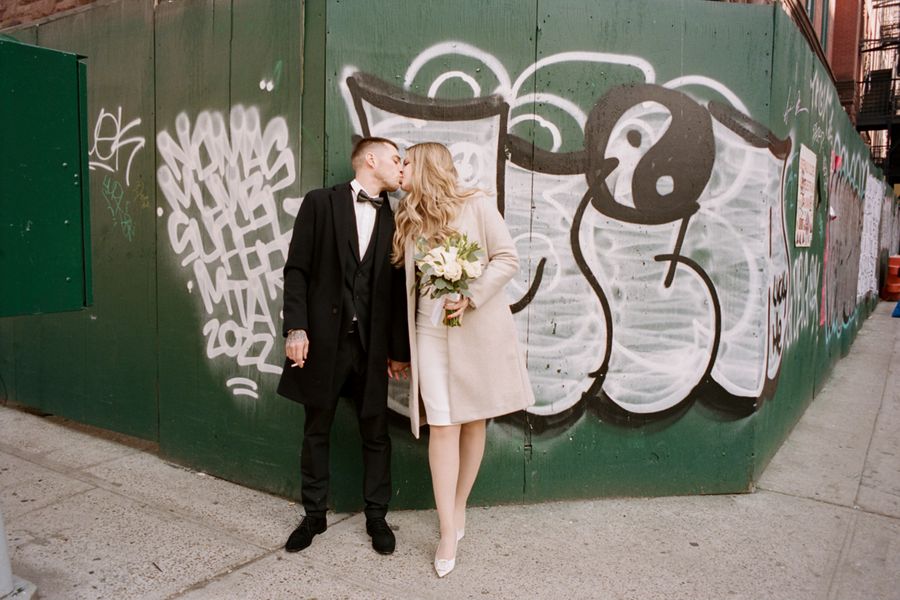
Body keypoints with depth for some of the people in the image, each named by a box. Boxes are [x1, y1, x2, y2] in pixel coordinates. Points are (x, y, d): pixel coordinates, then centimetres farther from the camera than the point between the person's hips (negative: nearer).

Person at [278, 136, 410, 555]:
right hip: (324, 338, -2)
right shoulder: (320, 203, 1)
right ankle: (314, 515, 28)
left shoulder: (393, 218, 8)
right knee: (316, 431, 11)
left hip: (371, 343, 2)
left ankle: (377, 517, 25)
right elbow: (297, 269, -3)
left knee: (376, 432, 8)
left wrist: (399, 348, 7)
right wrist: (296, 327, -12)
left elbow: (396, 288, 8)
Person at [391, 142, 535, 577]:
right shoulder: (408, 218, 12)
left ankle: (458, 508, 25)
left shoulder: (476, 205, -2)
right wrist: (403, 345, 6)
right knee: (442, 425, -4)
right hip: (430, 329, 3)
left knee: (473, 420, 7)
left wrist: (471, 297, -18)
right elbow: (410, 279, 12)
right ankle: (448, 533, 2)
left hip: (477, 328, -2)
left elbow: (507, 258, -6)